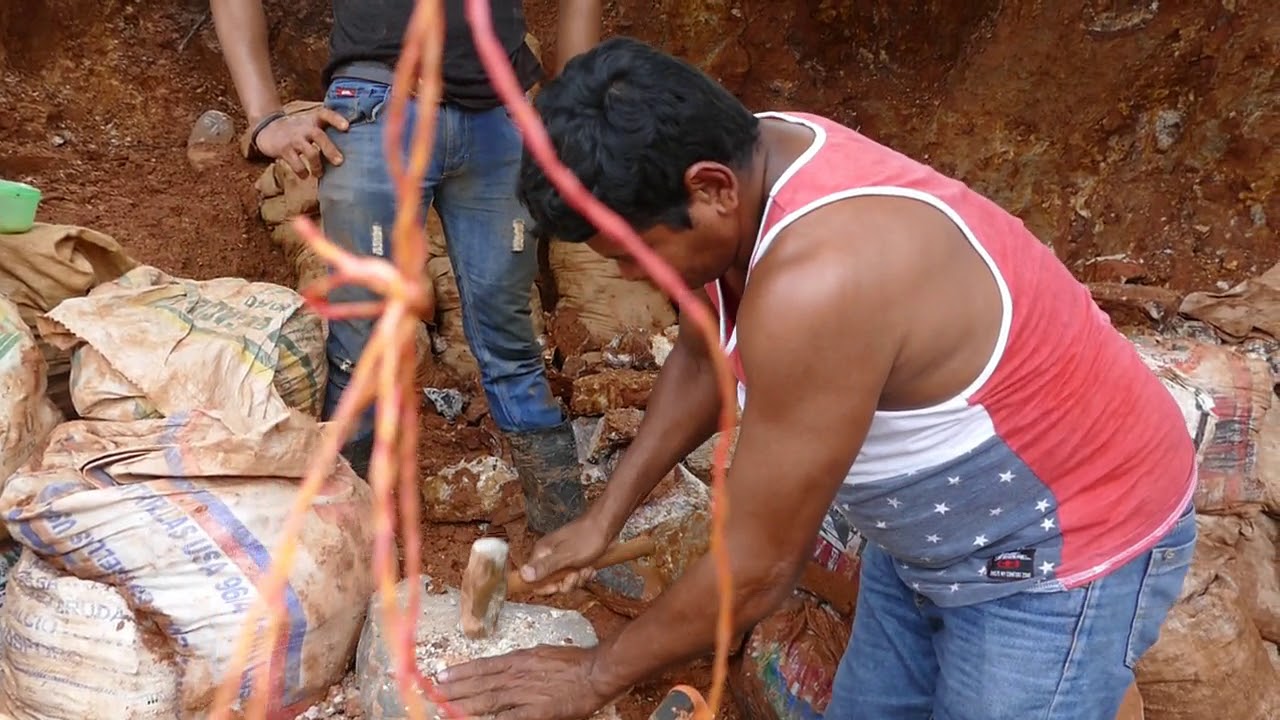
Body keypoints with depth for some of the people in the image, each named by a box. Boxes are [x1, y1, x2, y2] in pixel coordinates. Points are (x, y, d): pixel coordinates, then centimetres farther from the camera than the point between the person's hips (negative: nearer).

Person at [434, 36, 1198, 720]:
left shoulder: (815, 281, -39)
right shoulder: (746, 162, -12)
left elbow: (757, 570, -27)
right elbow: (702, 358, 8)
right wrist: (606, 515, 5)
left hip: (1066, 554, -8)